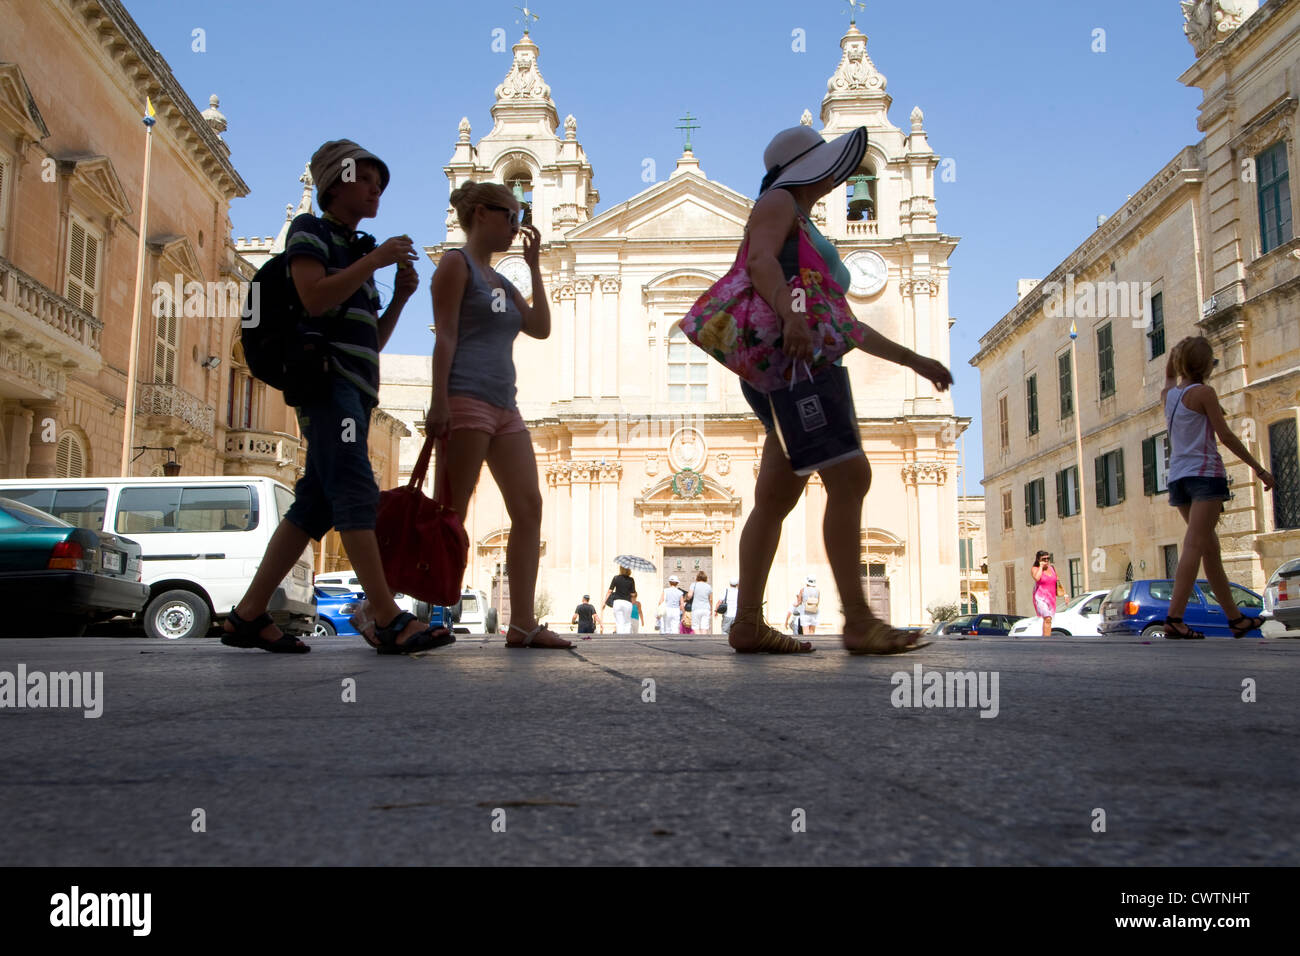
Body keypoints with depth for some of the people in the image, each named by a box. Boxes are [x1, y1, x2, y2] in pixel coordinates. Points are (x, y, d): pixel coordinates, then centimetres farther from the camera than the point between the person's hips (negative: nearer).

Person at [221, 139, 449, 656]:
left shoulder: (357, 250, 30)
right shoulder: (310, 230, 7)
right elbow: (314, 298, -13)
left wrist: (400, 296, 11)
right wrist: (376, 259, -8)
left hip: (355, 387, 9)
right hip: (325, 376, -9)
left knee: (316, 503, 3)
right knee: (355, 492, -19)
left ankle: (248, 616, 6)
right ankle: (387, 620, -26)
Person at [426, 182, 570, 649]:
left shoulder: (500, 281, 25)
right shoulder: (457, 264, 2)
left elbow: (540, 327, 16)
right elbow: (445, 336, -8)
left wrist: (534, 265, 19)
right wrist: (439, 402, -17)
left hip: (503, 406, 8)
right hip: (466, 400, -8)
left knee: (529, 508, -1)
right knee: (450, 515, -9)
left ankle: (523, 623, -1)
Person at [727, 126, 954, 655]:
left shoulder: (808, 234, 33)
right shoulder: (778, 202, 6)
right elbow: (759, 259, -16)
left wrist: (912, 359, 30)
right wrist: (791, 314, -35)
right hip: (787, 358, -10)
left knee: (775, 498, 3)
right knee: (849, 477, -16)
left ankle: (748, 624, 3)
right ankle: (858, 622, -16)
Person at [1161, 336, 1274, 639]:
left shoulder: (1168, 394, 12)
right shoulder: (1203, 392, -6)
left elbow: (1170, 376, 38)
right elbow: (1226, 436, -8)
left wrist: (1175, 353, 28)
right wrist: (1258, 467, -3)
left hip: (1178, 477, 7)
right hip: (1205, 473, -7)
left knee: (1210, 548, 12)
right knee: (1195, 546, -13)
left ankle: (1235, 617, 19)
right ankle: (1174, 619, -23)